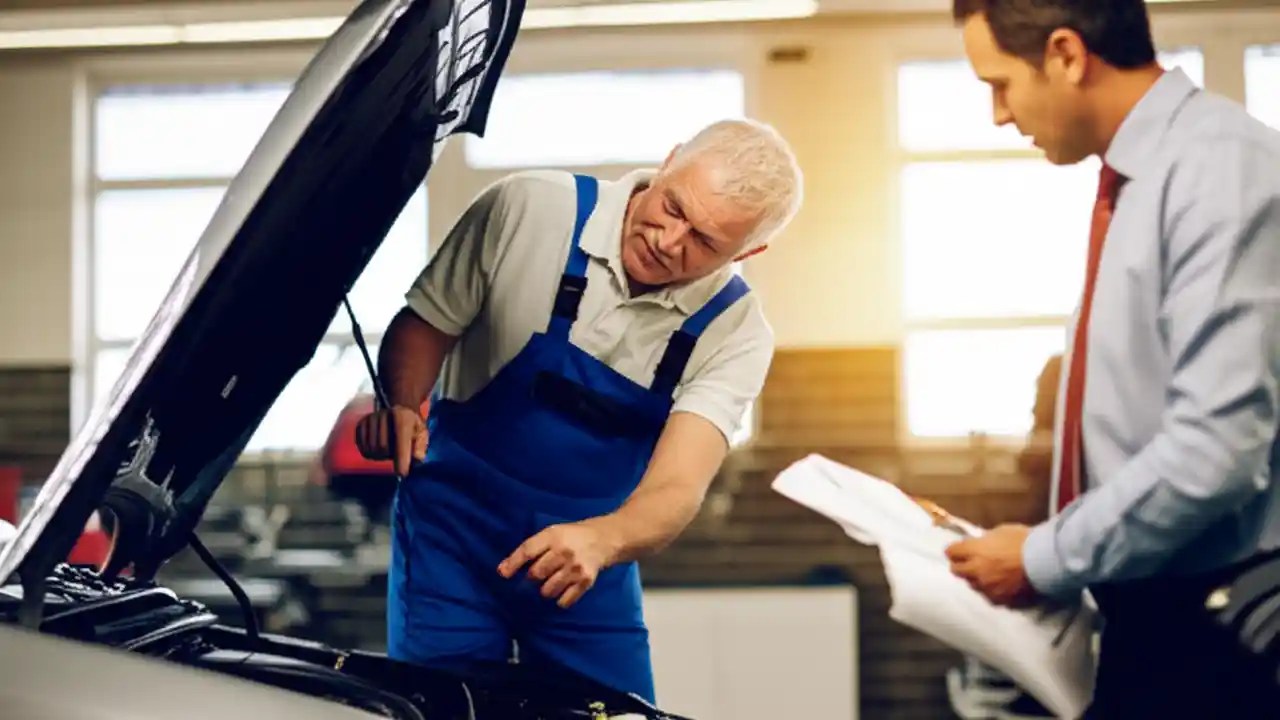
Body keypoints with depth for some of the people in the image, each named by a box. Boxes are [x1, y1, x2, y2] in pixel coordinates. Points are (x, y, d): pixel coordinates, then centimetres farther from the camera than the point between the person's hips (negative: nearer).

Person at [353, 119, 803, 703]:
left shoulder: (734, 332, -13)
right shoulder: (531, 210, -16)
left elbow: (674, 492, -23)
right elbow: (424, 321, -3)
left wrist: (599, 541, -44)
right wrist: (399, 406, -24)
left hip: (591, 549, 2)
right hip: (456, 528, -2)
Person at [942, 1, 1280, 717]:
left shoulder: (1220, 166, -17)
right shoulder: (1137, 177, 10)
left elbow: (1218, 444, -24)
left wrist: (1045, 561, -14)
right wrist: (1049, 547, 7)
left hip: (1214, 629, -8)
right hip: (1149, 613, 8)